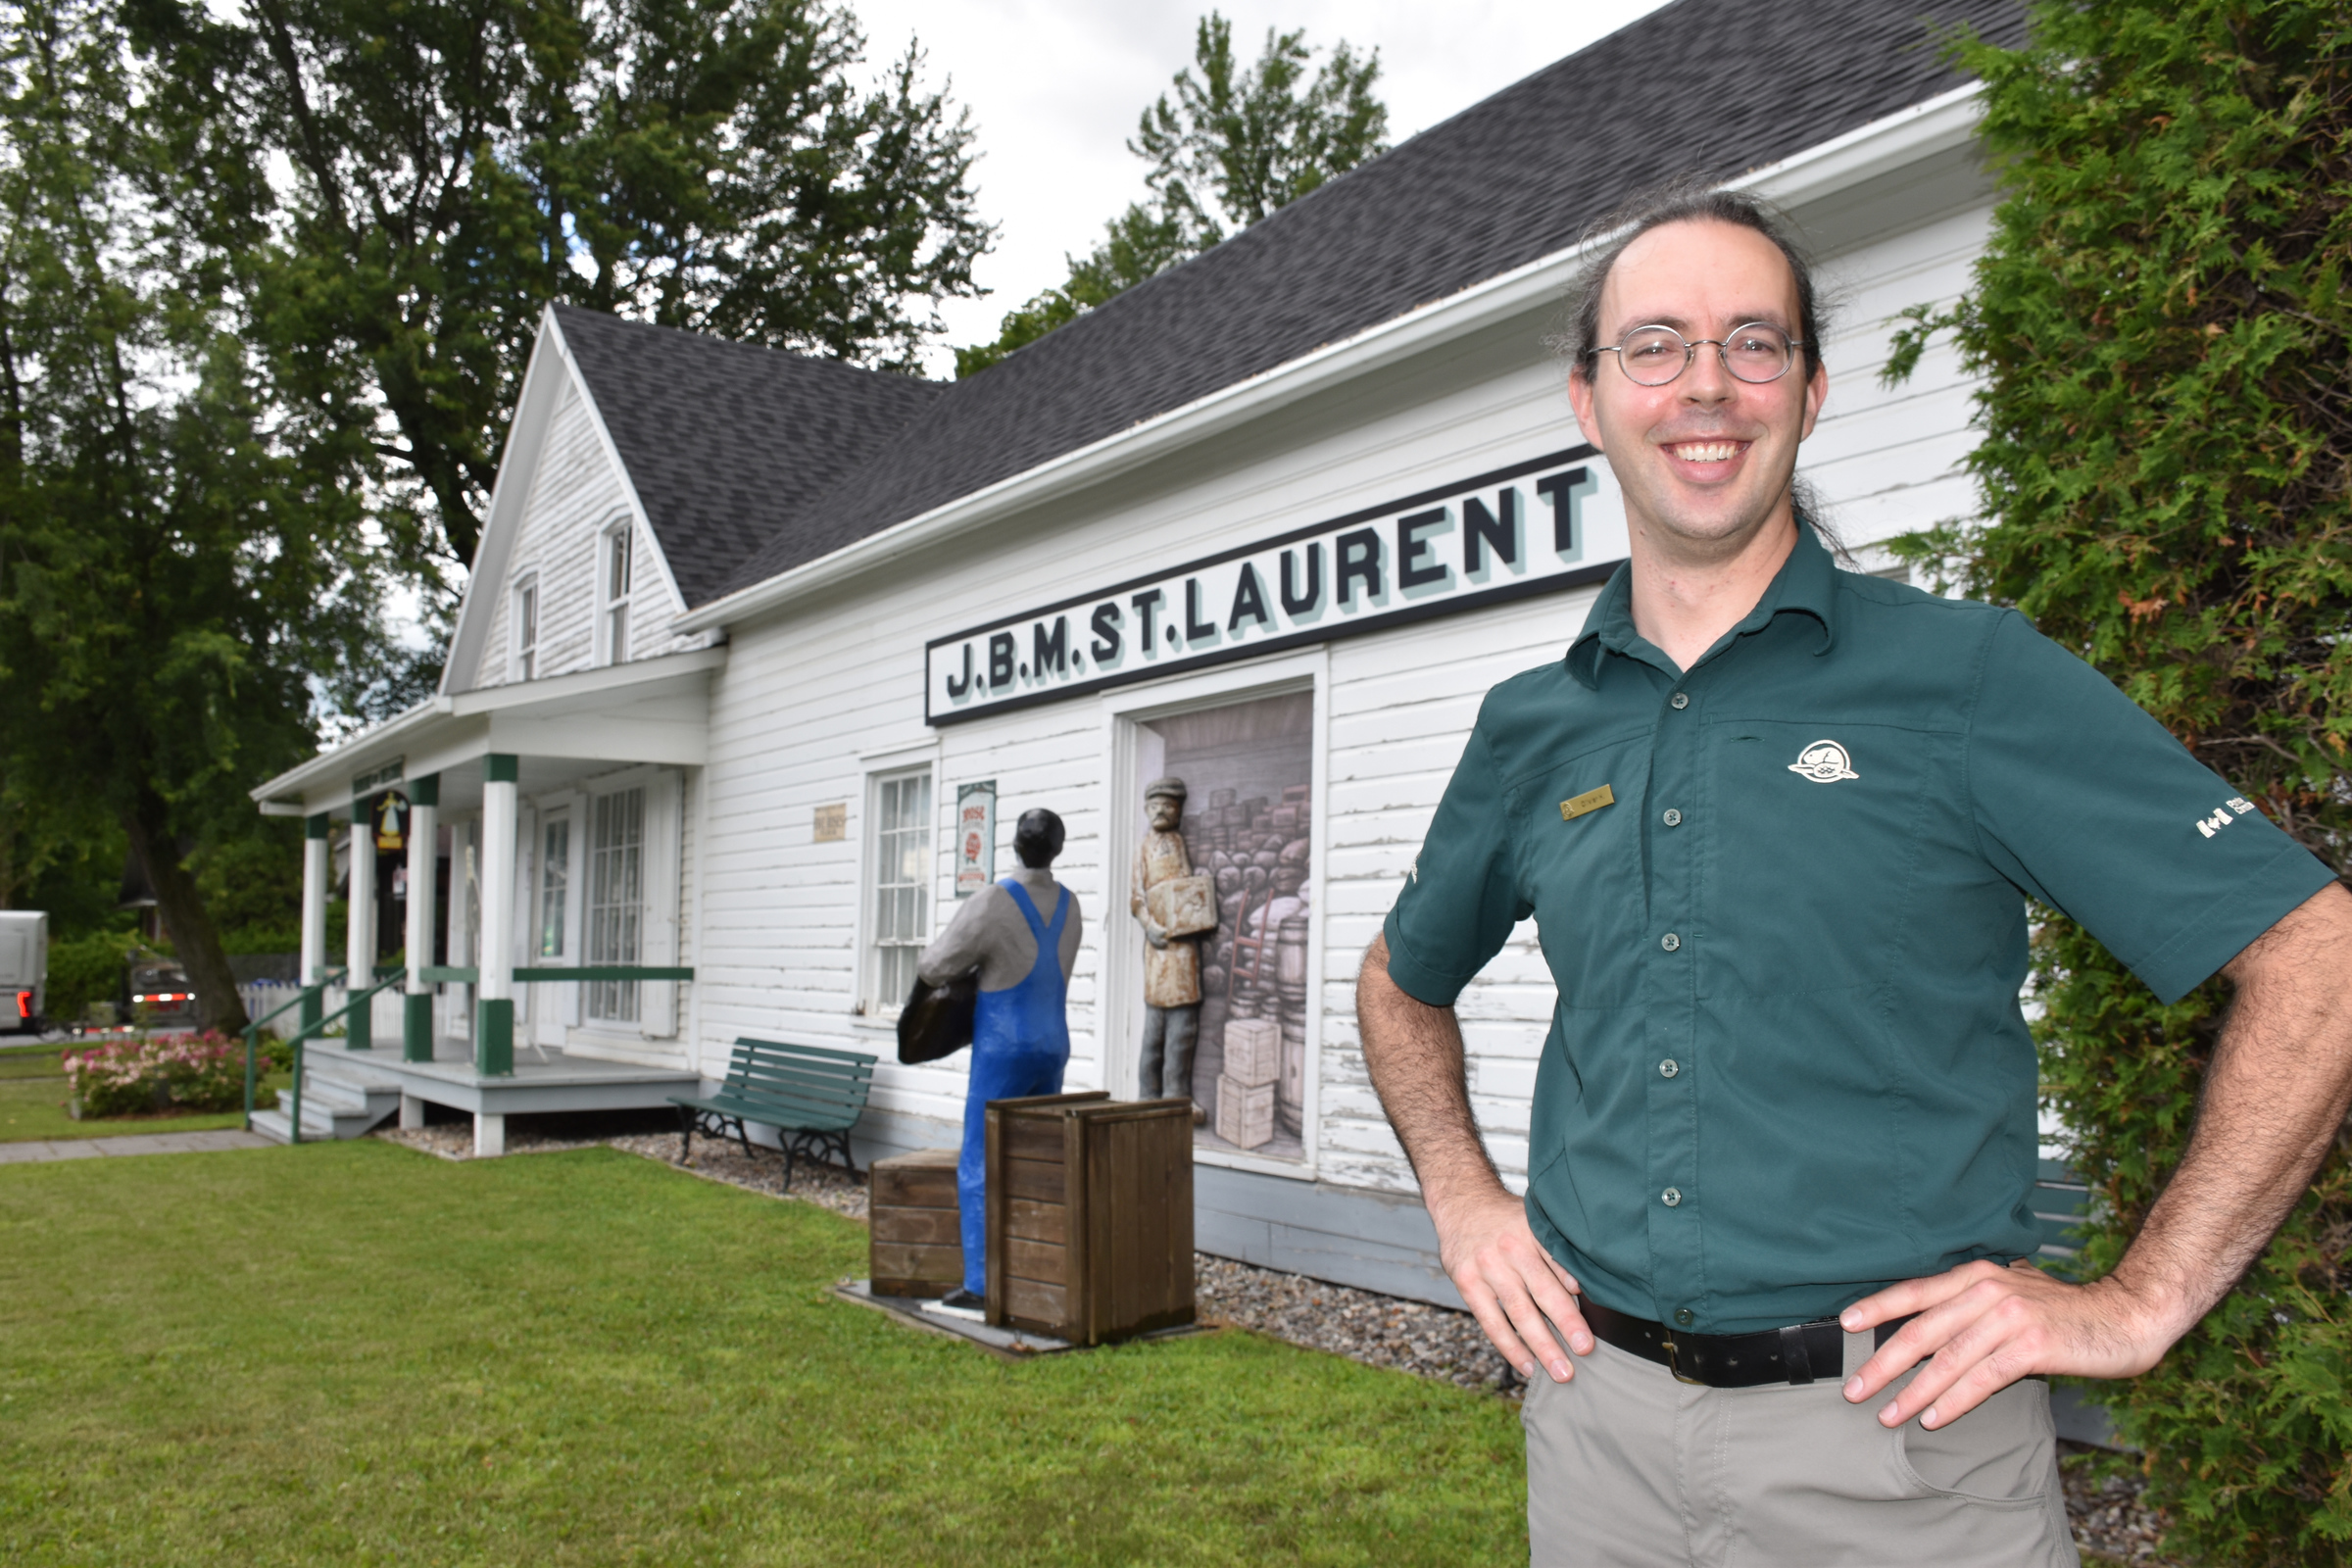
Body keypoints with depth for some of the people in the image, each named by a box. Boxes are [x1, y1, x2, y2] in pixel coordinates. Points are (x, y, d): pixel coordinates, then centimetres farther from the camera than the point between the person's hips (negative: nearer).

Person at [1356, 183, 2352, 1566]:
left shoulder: (1971, 675, -7)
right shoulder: (1531, 728, 5)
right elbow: (1404, 985, 21)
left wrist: (2140, 1301, -10)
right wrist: (1463, 1198, 8)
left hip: (1900, 1434, -3)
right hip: (1598, 1416, 4)